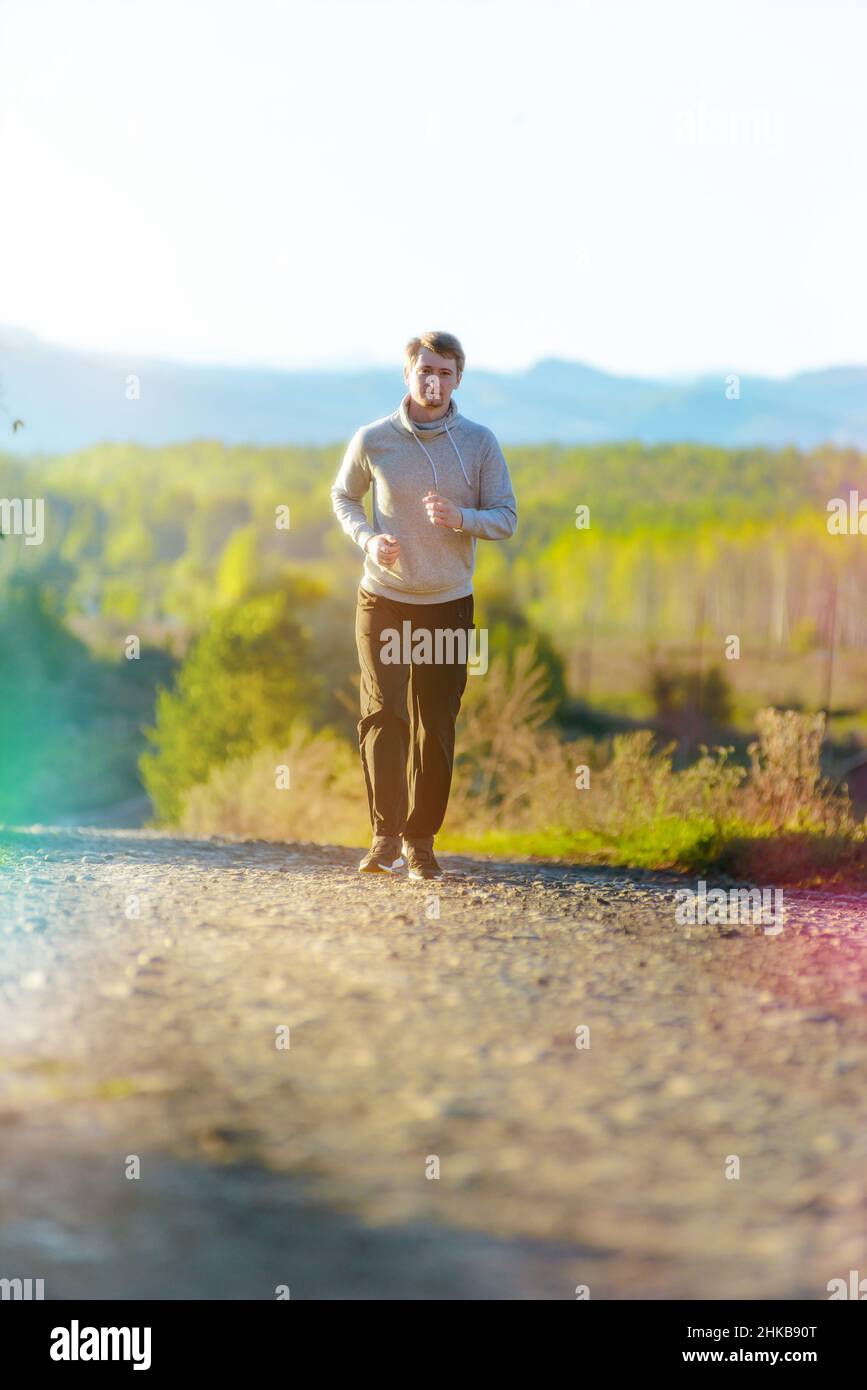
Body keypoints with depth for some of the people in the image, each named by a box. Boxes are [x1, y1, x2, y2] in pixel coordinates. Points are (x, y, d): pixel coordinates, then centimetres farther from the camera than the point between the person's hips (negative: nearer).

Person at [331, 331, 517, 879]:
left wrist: (461, 517, -21)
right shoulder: (373, 440, -2)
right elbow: (343, 496, 13)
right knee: (382, 715, -11)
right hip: (383, 600, -1)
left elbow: (507, 519, -1)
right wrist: (368, 539, -6)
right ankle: (386, 837, -8)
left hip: (449, 604, 1)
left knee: (435, 727, 3)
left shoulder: (480, 442, -2)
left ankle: (422, 839, 13)